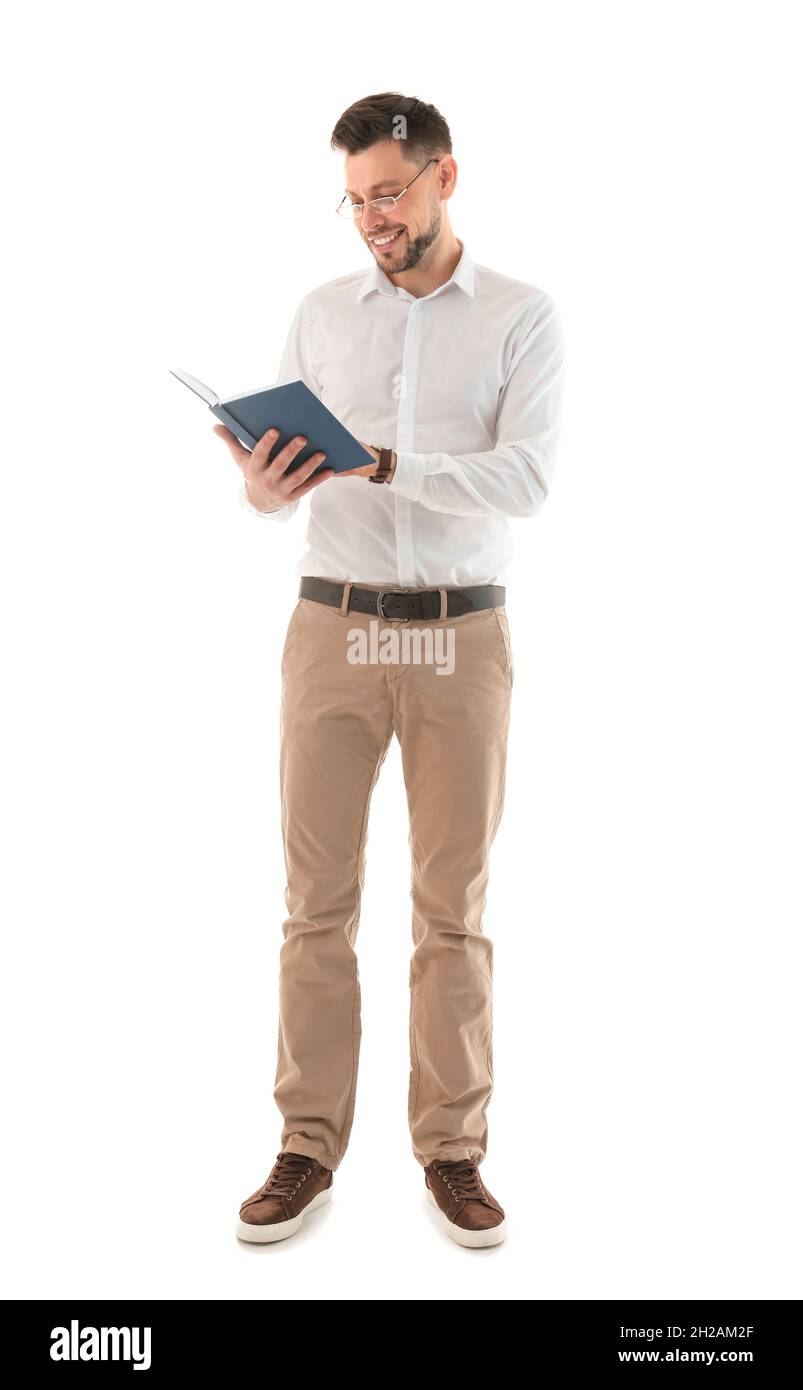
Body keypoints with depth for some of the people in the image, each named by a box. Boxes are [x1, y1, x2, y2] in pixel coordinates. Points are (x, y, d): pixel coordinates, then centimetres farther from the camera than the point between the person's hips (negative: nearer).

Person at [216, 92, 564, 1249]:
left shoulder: (524, 318, 2)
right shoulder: (320, 313, 10)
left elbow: (527, 479, -13)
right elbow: (278, 486, 7)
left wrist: (378, 463, -25)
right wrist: (262, 483, -17)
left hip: (463, 637, -2)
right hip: (334, 627, 2)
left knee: (454, 906, 4)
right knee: (318, 899, 2)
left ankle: (453, 1152, 16)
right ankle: (309, 1149, 13)